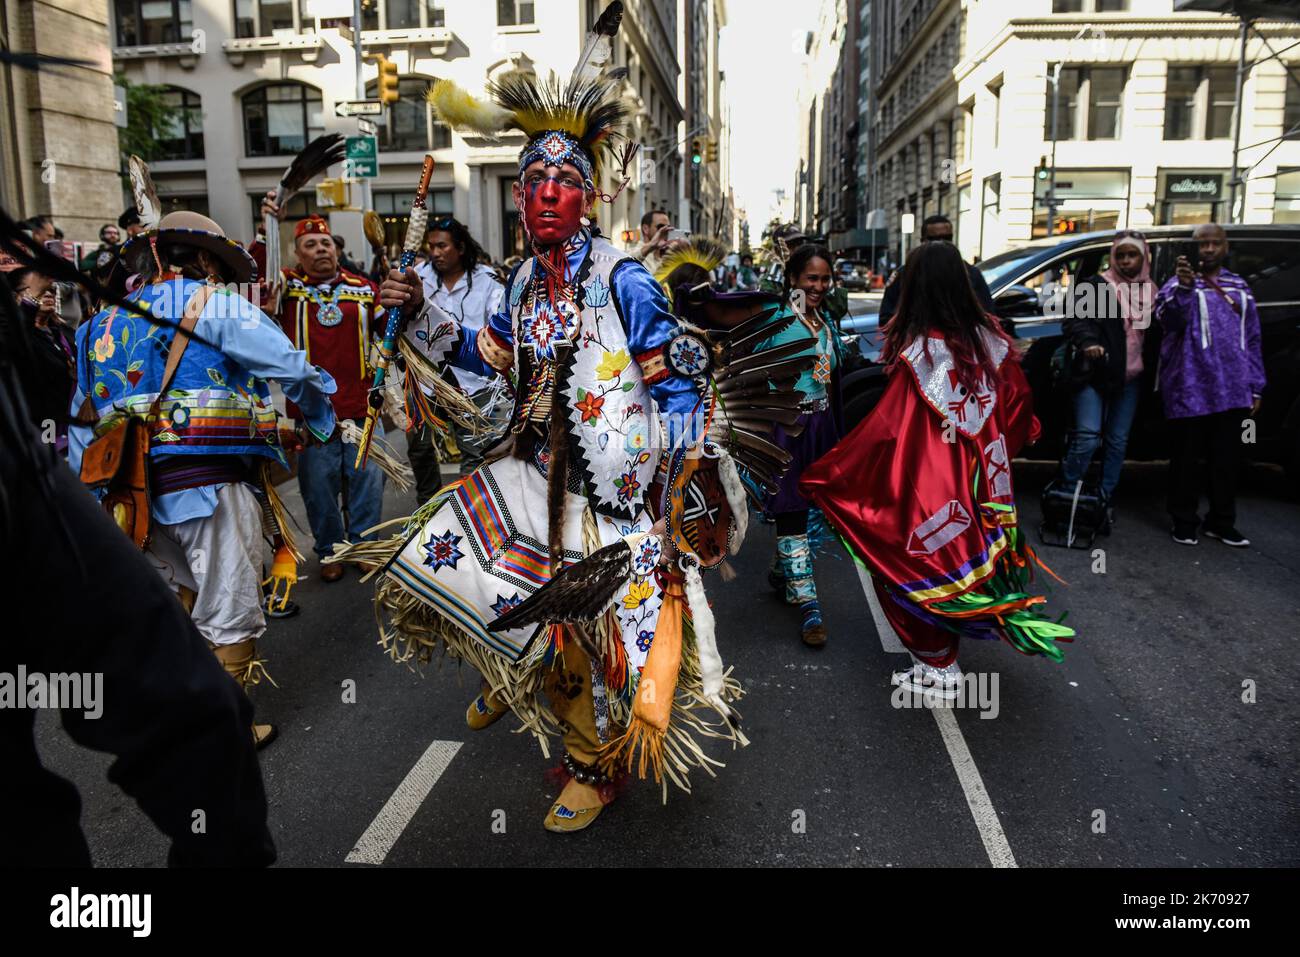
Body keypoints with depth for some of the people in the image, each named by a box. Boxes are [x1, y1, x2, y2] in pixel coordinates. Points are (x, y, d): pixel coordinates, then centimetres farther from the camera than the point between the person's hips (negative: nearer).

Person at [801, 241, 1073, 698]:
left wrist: (822, 476, -17)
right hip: (978, 485, 7)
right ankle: (944, 659, 39)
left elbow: (885, 428, -24)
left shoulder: (920, 352, -23)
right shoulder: (988, 338, -2)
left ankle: (938, 670, 21)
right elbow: (1018, 401, 10)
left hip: (927, 490, -7)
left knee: (915, 567, 10)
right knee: (959, 558, 22)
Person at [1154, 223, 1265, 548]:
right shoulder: (1179, 284, 1)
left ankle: (1221, 522, 21)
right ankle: (1184, 521, 13)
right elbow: (1167, 319, -20)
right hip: (1189, 390, -5)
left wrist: (1255, 387, 15)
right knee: (1186, 458, 3)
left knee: (1227, 459, 10)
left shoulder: (1240, 288, 17)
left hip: (1232, 391, 5)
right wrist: (1183, 288, -38)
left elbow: (1251, 339, 19)